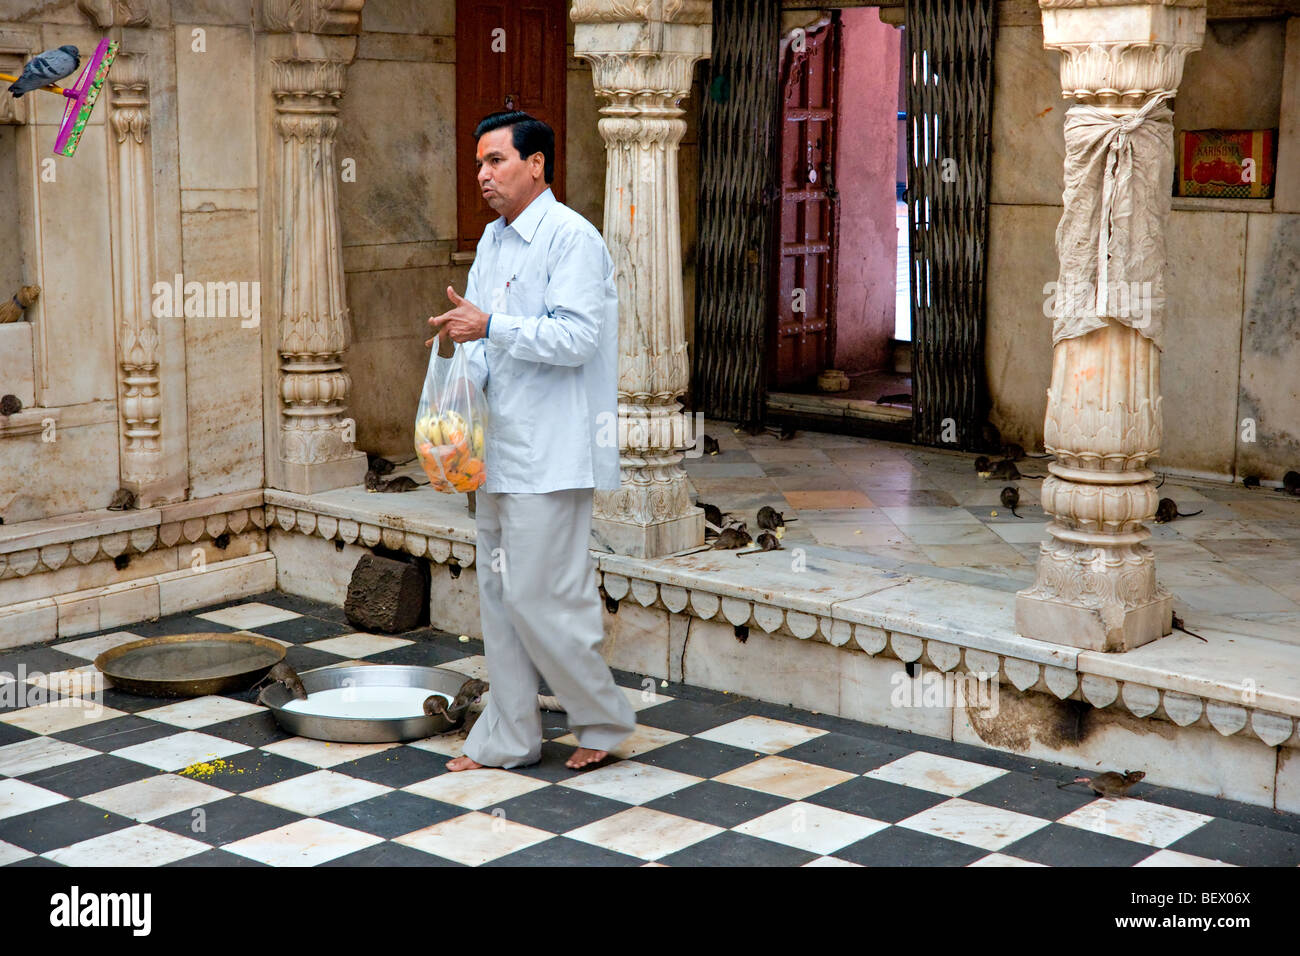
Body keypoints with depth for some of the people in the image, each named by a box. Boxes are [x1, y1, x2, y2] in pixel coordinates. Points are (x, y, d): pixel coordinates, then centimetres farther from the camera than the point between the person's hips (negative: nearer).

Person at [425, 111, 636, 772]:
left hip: (549, 451, -9)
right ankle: (509, 738, 20)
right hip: (499, 445, 9)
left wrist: (490, 327, -23)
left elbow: (577, 337, -21)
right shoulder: (493, 240, 16)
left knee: (538, 594, -8)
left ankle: (604, 719, 11)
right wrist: (458, 346, -1)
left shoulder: (571, 238, -11)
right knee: (499, 593, 11)